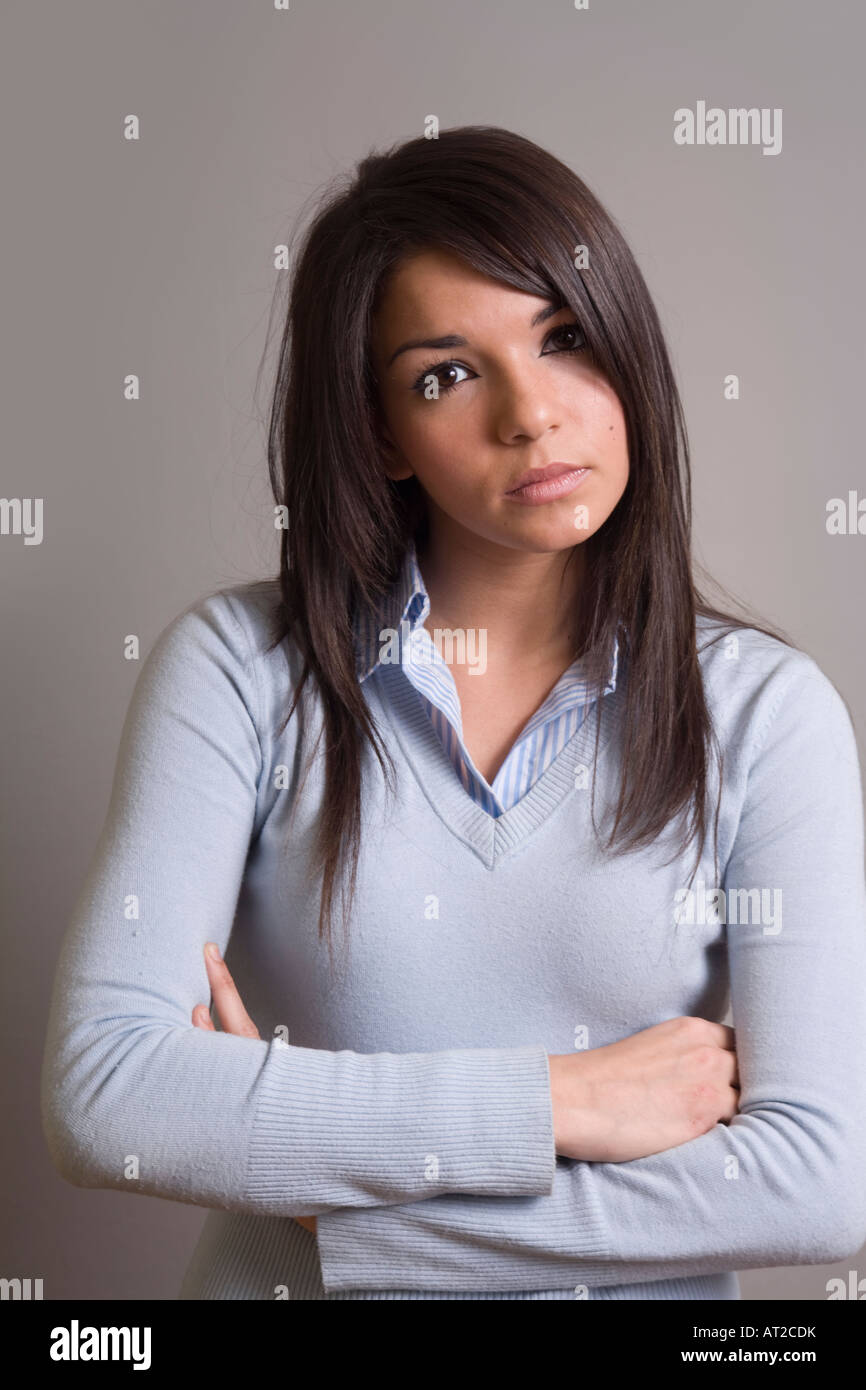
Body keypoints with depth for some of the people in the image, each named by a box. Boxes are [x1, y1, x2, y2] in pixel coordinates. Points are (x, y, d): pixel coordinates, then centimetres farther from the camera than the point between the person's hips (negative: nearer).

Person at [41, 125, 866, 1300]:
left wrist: (343, 1203, -12)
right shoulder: (238, 666, -5)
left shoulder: (766, 706, -4)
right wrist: (557, 1101, -15)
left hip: (638, 1283, 0)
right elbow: (101, 1092, -13)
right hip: (276, 1280, 1)